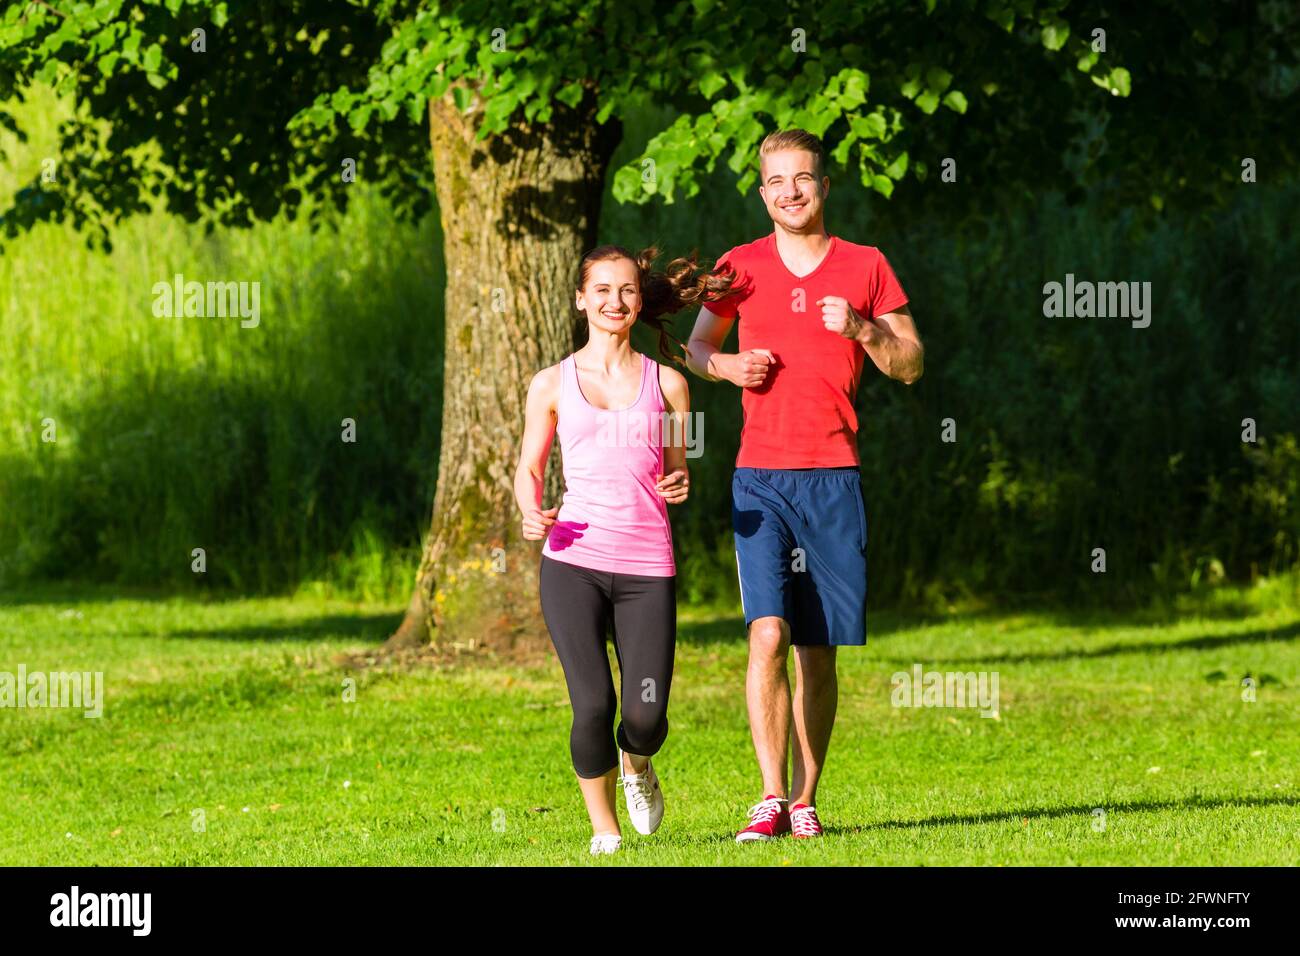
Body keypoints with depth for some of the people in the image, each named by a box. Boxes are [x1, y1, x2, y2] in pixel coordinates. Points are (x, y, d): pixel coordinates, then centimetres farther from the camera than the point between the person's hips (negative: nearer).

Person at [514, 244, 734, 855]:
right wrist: (532, 513, -6)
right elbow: (529, 468, 15)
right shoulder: (552, 384, 9)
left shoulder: (666, 384, 11)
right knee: (593, 706, -13)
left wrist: (680, 485, -6)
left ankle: (636, 763, 30)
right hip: (573, 559, -1)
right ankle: (603, 828, 10)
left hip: (647, 566, 1)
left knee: (645, 715, -9)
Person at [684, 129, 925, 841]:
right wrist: (726, 365, -2)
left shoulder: (865, 267, 7)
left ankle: (805, 801, 12)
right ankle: (772, 801, -17)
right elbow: (696, 346, 21)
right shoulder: (740, 268, 7)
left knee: (819, 650, 3)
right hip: (760, 478, -1)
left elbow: (910, 366, 8)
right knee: (768, 634, -15)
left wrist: (862, 329, -11)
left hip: (833, 479, 1)